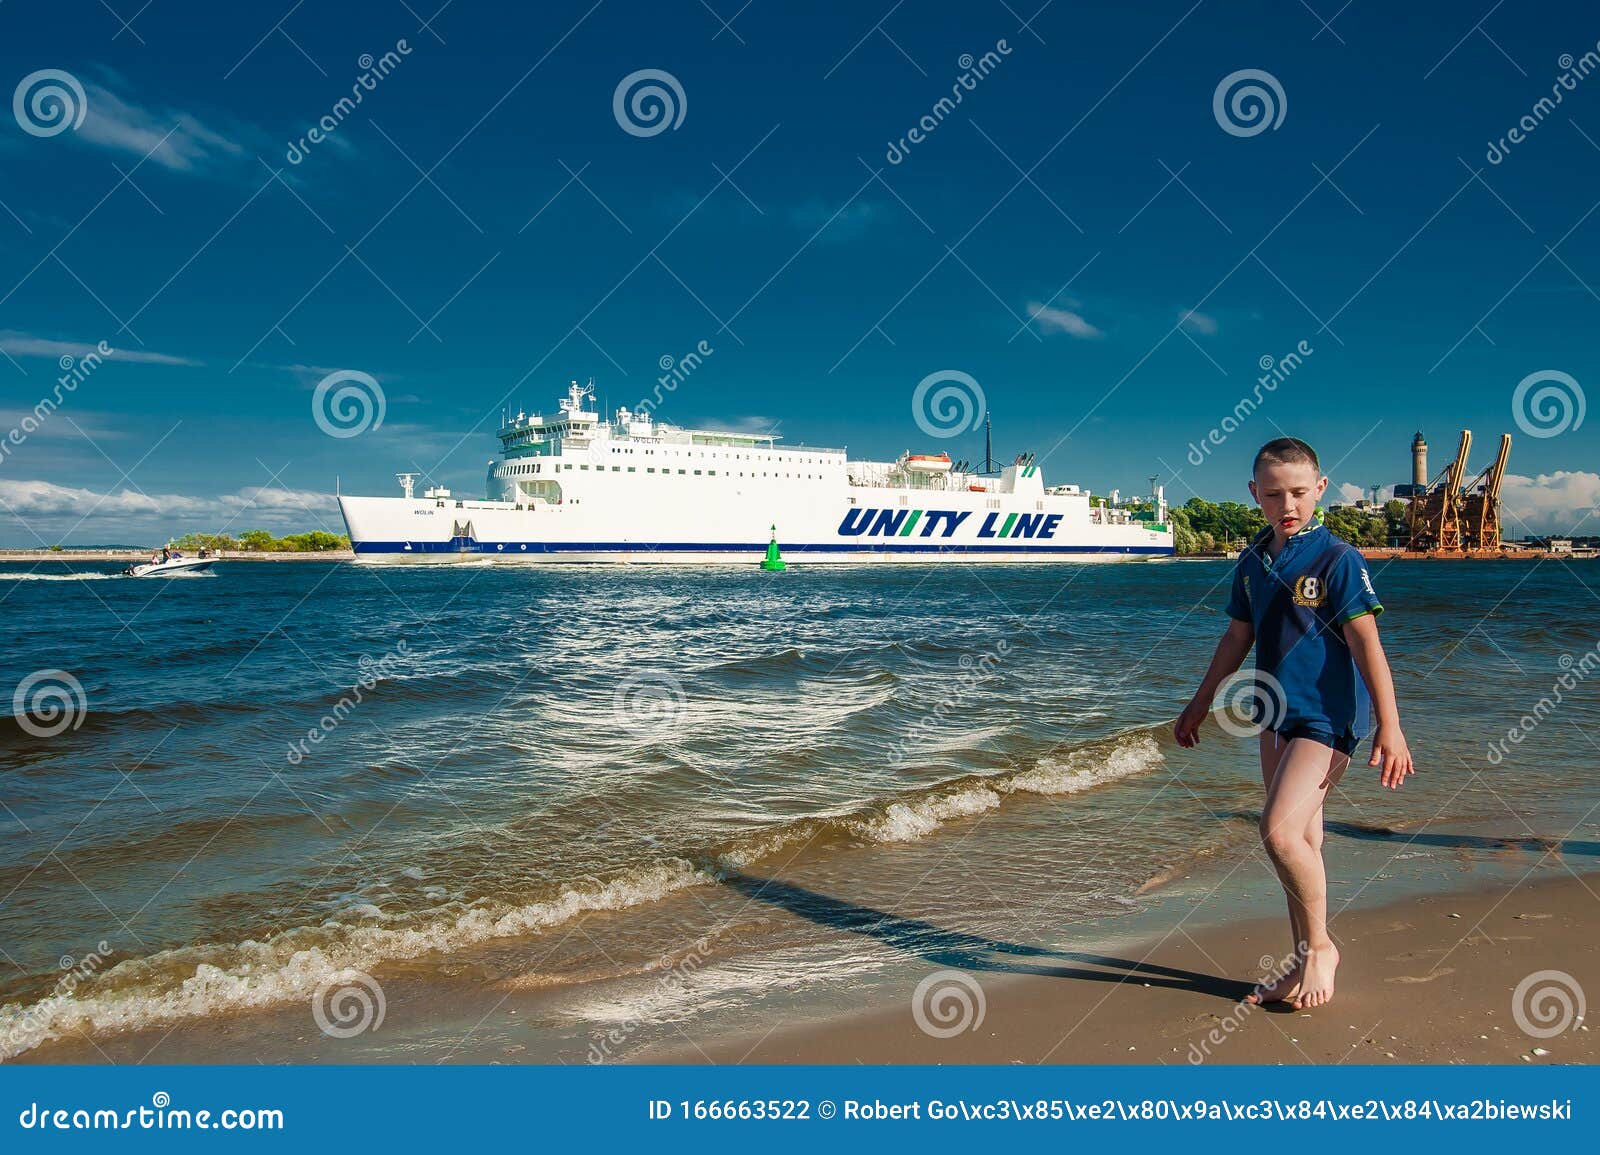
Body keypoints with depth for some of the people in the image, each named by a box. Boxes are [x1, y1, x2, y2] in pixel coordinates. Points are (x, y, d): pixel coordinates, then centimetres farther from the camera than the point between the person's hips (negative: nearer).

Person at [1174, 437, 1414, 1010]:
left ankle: (1321, 946, 6)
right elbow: (1237, 638, 19)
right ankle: (1304, 963, 22)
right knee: (1300, 840, 12)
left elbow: (1366, 643, -13)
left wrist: (1389, 726, -17)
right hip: (1275, 712, 7)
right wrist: (1200, 704, 24)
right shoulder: (1253, 563, 9)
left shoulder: (1337, 559, -10)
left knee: (1280, 831, -17)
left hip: (1328, 715, -7)